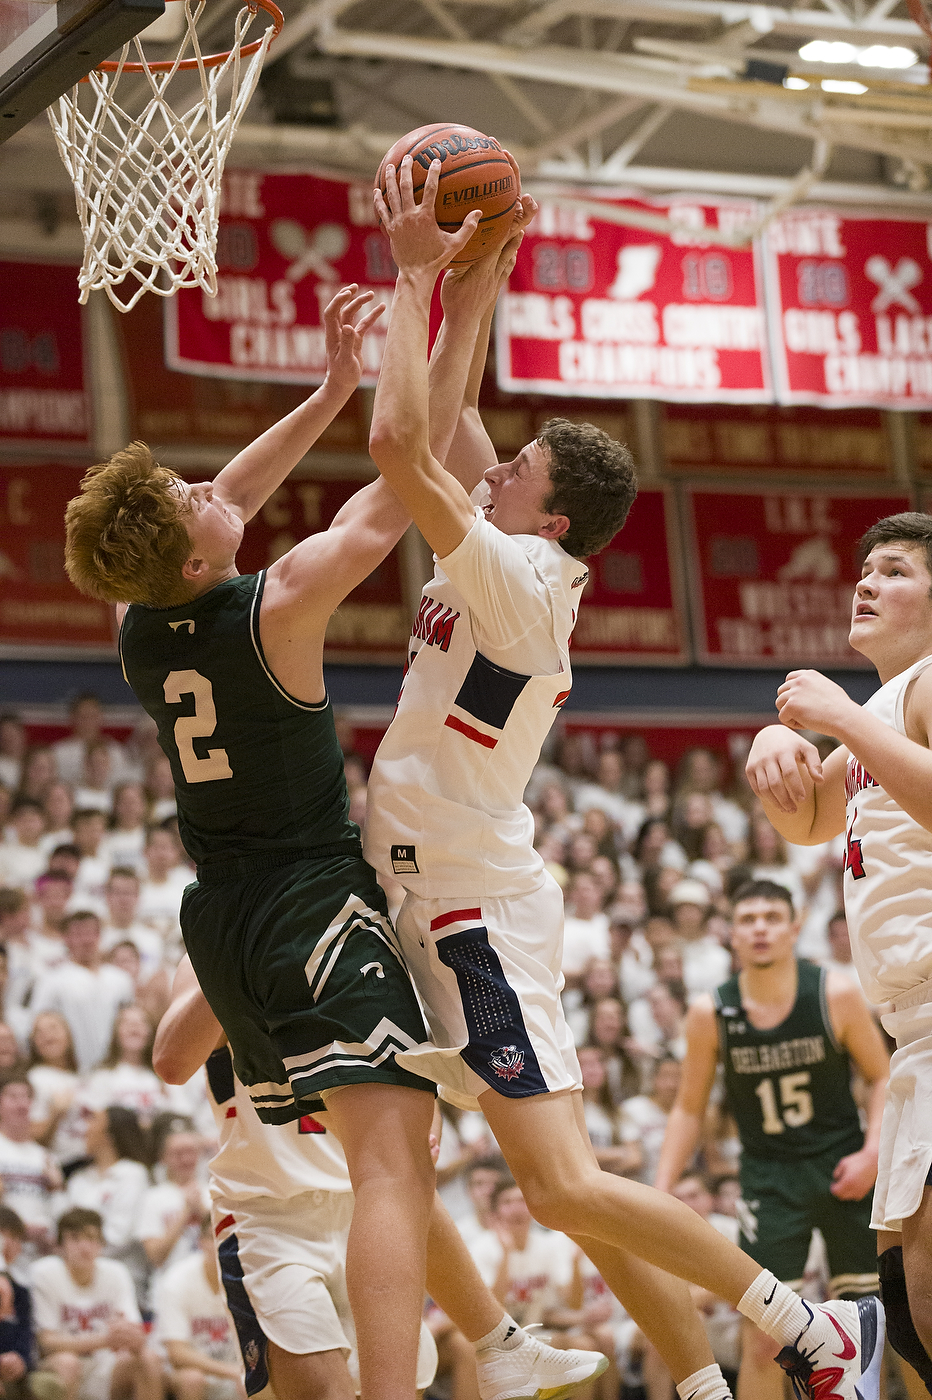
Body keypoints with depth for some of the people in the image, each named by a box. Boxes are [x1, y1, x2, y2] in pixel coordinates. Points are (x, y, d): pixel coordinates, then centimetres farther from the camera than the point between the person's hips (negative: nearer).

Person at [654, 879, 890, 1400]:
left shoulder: (836, 995, -9)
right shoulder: (711, 1013, -6)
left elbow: (882, 1077, 1)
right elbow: (690, 1109, 4)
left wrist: (873, 1152, -14)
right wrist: (661, 1195, -4)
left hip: (841, 1166, 0)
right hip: (769, 1175, 0)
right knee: (763, 1334, -8)